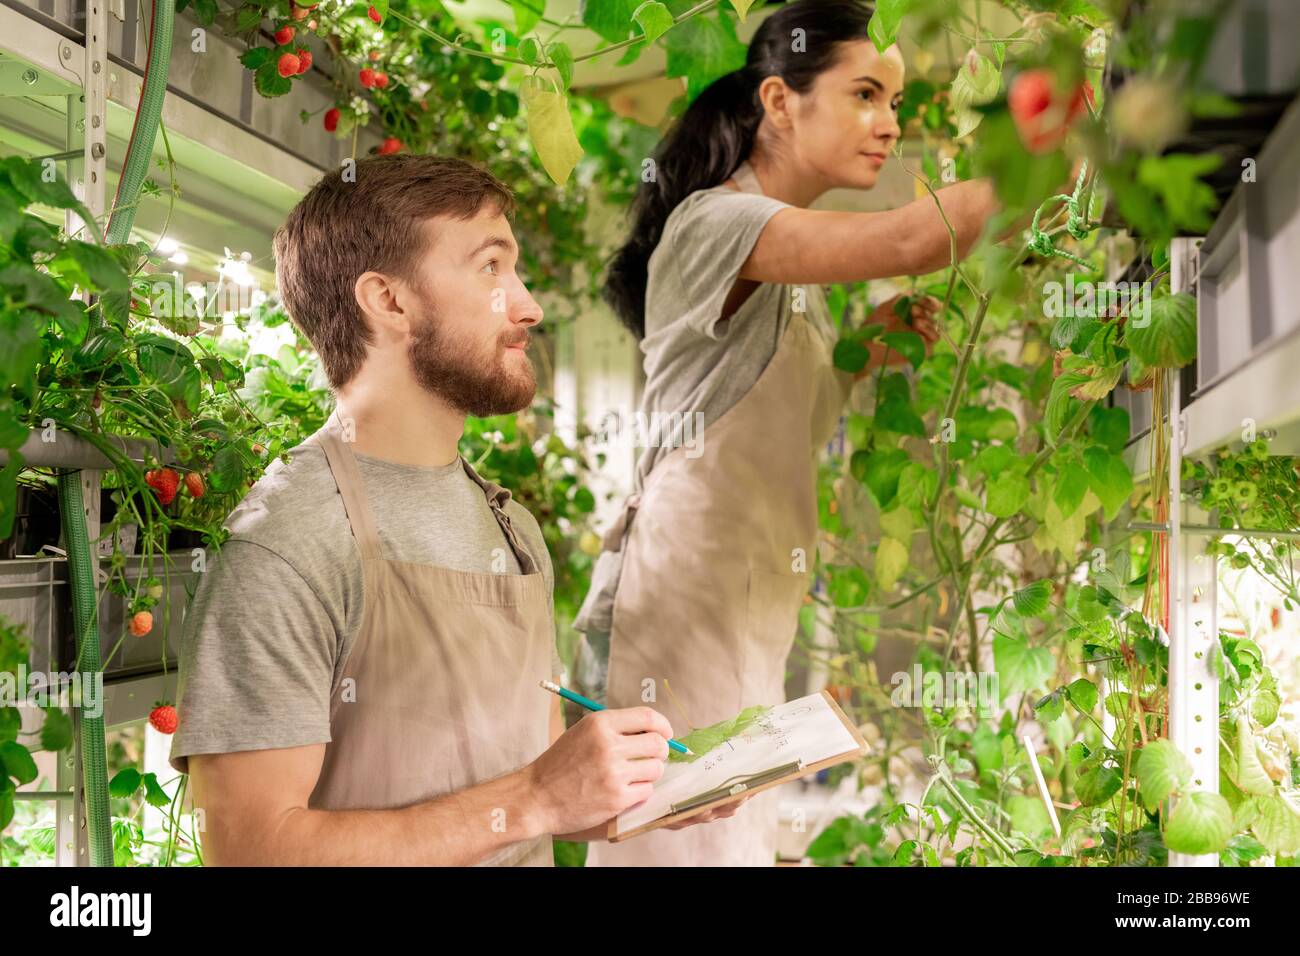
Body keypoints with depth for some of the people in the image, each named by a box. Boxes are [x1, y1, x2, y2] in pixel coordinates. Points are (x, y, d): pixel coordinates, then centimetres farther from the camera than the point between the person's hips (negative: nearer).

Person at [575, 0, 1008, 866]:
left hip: (755, 607, 9)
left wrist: (862, 356, 6)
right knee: (685, 835, -8)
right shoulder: (712, 221, -13)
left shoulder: (799, 276, 18)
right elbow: (908, 242, -28)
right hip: (680, 592, -9)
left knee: (737, 828, 10)